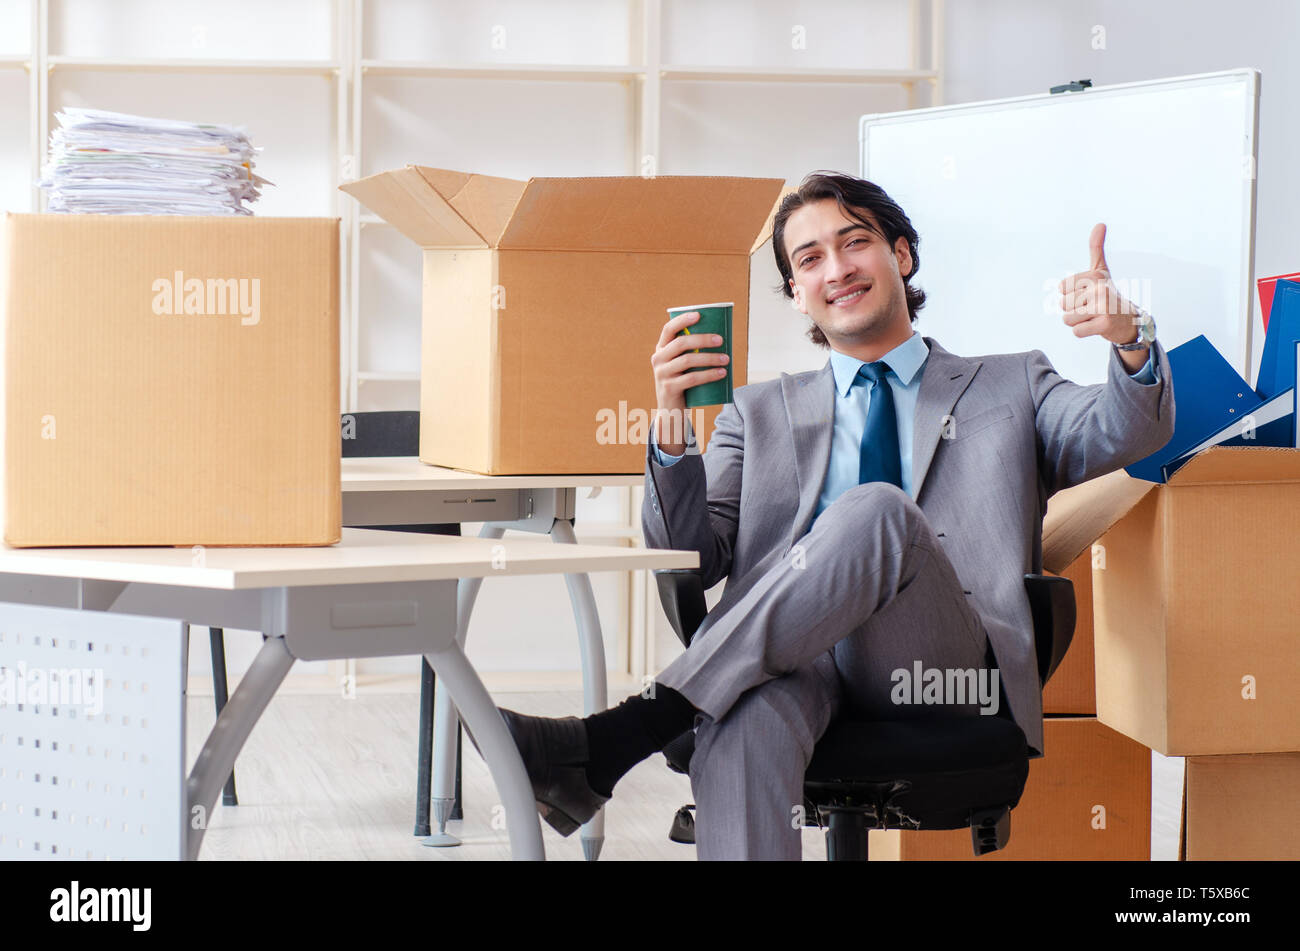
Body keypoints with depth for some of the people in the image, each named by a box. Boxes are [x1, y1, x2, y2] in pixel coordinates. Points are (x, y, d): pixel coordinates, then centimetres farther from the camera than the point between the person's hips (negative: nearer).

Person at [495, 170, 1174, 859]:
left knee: (877, 510, -34)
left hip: (948, 671, -1)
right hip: (799, 662, 1)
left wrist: (1131, 341, -18)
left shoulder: (1009, 385, 26)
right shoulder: (762, 411, 28)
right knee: (750, 712, -39)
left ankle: (611, 742, -39)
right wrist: (673, 426, -3)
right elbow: (694, 559, 16)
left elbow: (1126, 434, 5)